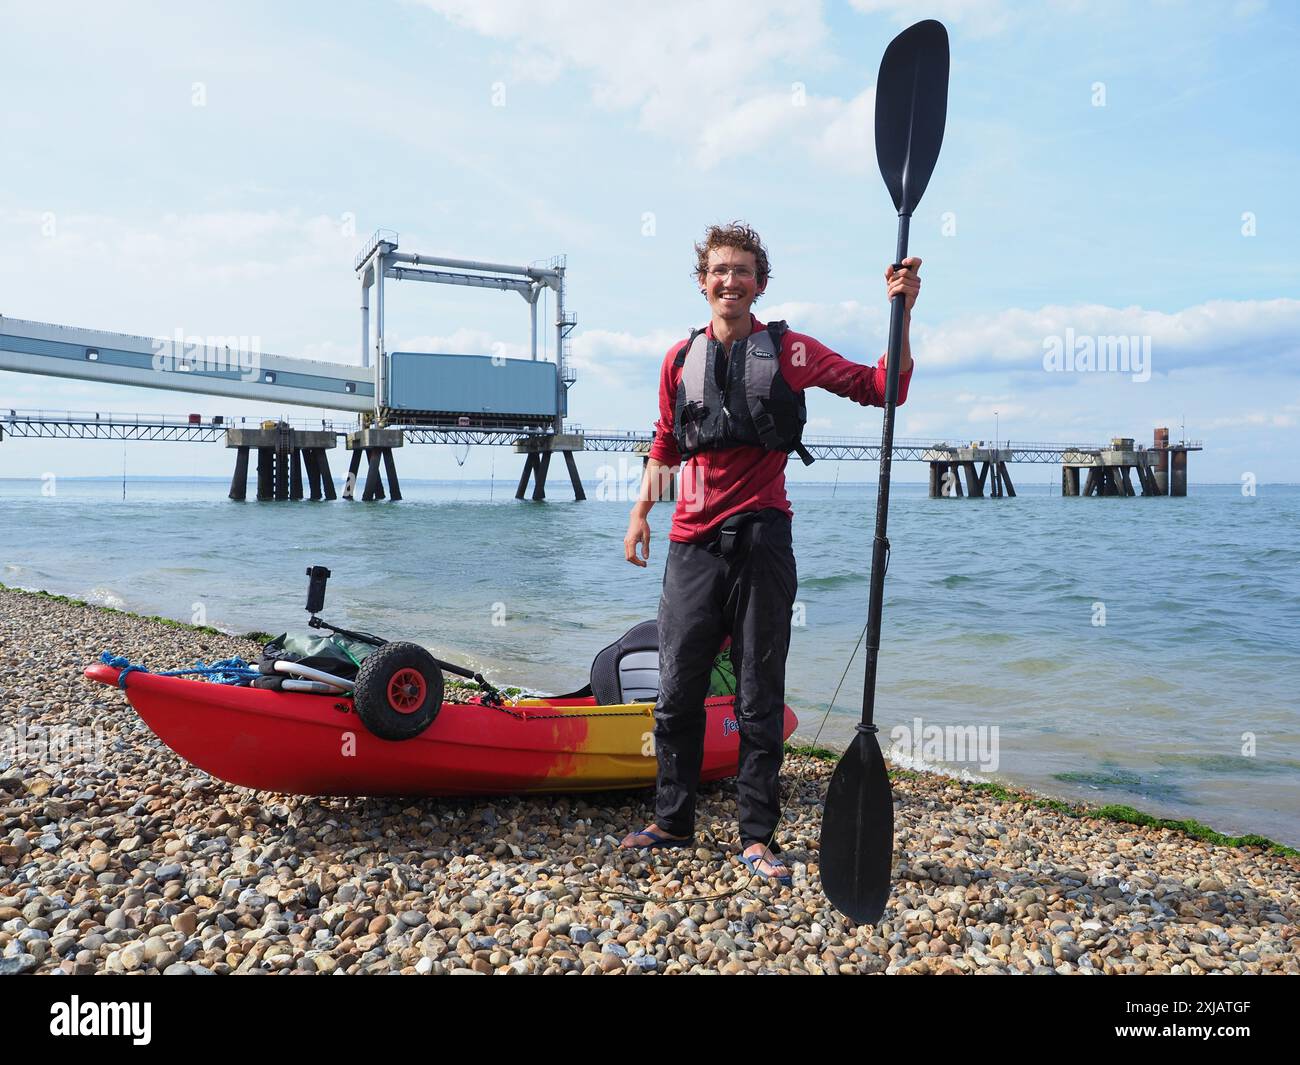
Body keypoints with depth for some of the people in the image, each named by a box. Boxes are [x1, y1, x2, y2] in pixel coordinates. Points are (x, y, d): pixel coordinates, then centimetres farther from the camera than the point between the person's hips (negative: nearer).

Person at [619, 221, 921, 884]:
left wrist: (901, 313, -13)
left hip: (760, 538, -3)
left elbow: (884, 388, -1)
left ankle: (756, 837, 14)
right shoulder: (680, 360, 13)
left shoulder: (789, 351, 4)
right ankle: (673, 821, 23)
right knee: (677, 693, 6)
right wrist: (641, 512, 13)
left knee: (760, 699, 2)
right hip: (693, 543, 3)